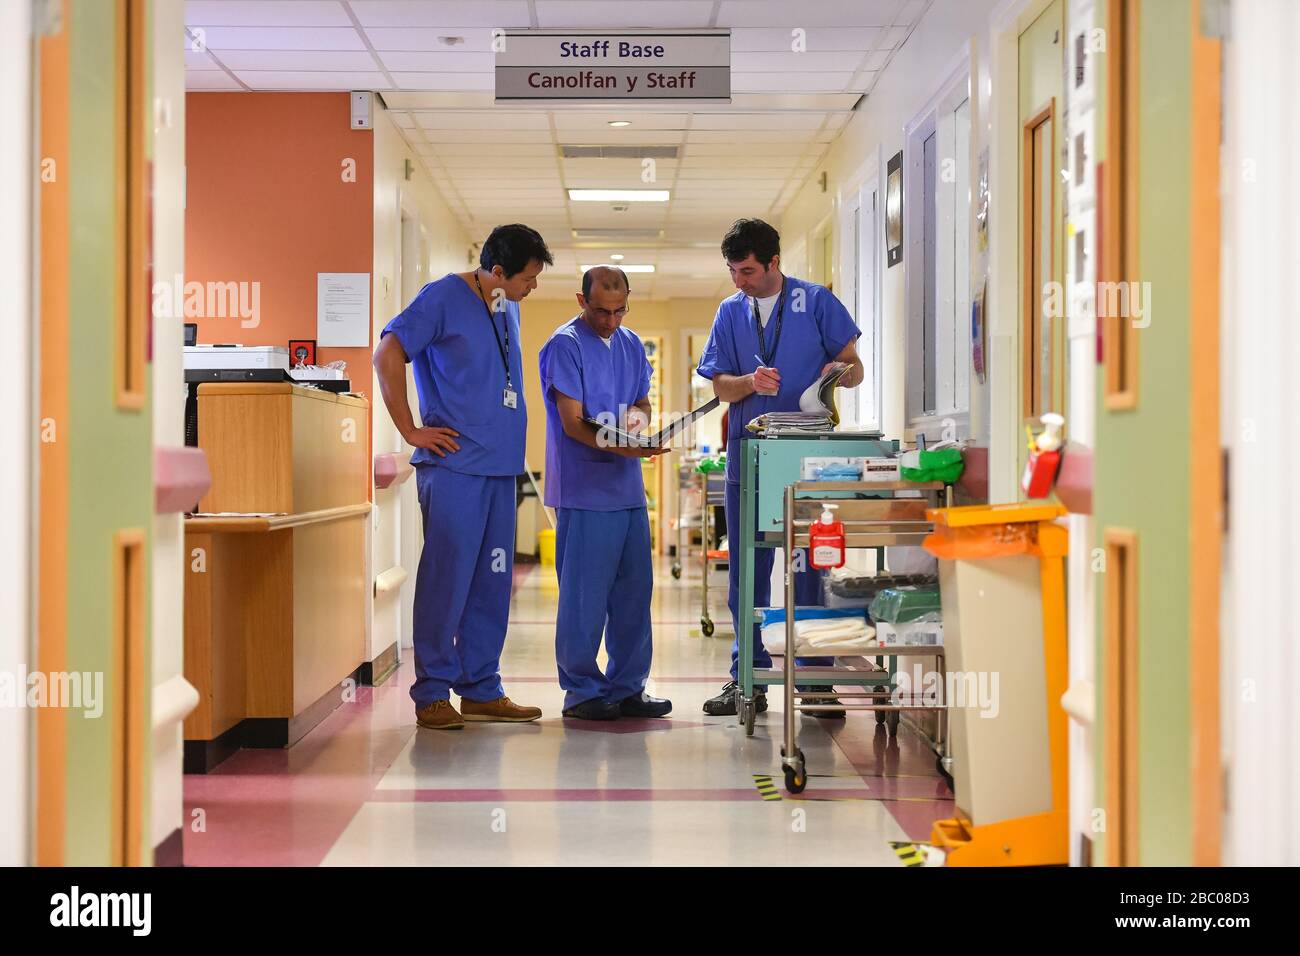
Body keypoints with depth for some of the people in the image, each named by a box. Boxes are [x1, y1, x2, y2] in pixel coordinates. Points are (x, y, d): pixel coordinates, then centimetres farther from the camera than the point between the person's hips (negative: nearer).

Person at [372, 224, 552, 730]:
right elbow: (388, 354, -13)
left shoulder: (507, 309, 16)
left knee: (492, 580, 9)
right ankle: (431, 693, 2)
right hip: (454, 464, -8)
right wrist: (411, 430, -13)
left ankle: (481, 688, 17)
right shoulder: (443, 298, -7)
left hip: (500, 464, 8)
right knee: (447, 575, -5)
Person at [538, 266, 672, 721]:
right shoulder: (565, 346, -8)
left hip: (628, 486, 7)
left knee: (633, 590, 9)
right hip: (583, 490, -7)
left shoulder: (631, 344, 14)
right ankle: (581, 691, 7)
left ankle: (627, 687, 18)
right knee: (584, 593, -3)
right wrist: (617, 446, -26)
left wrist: (639, 417, -5)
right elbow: (573, 423, -12)